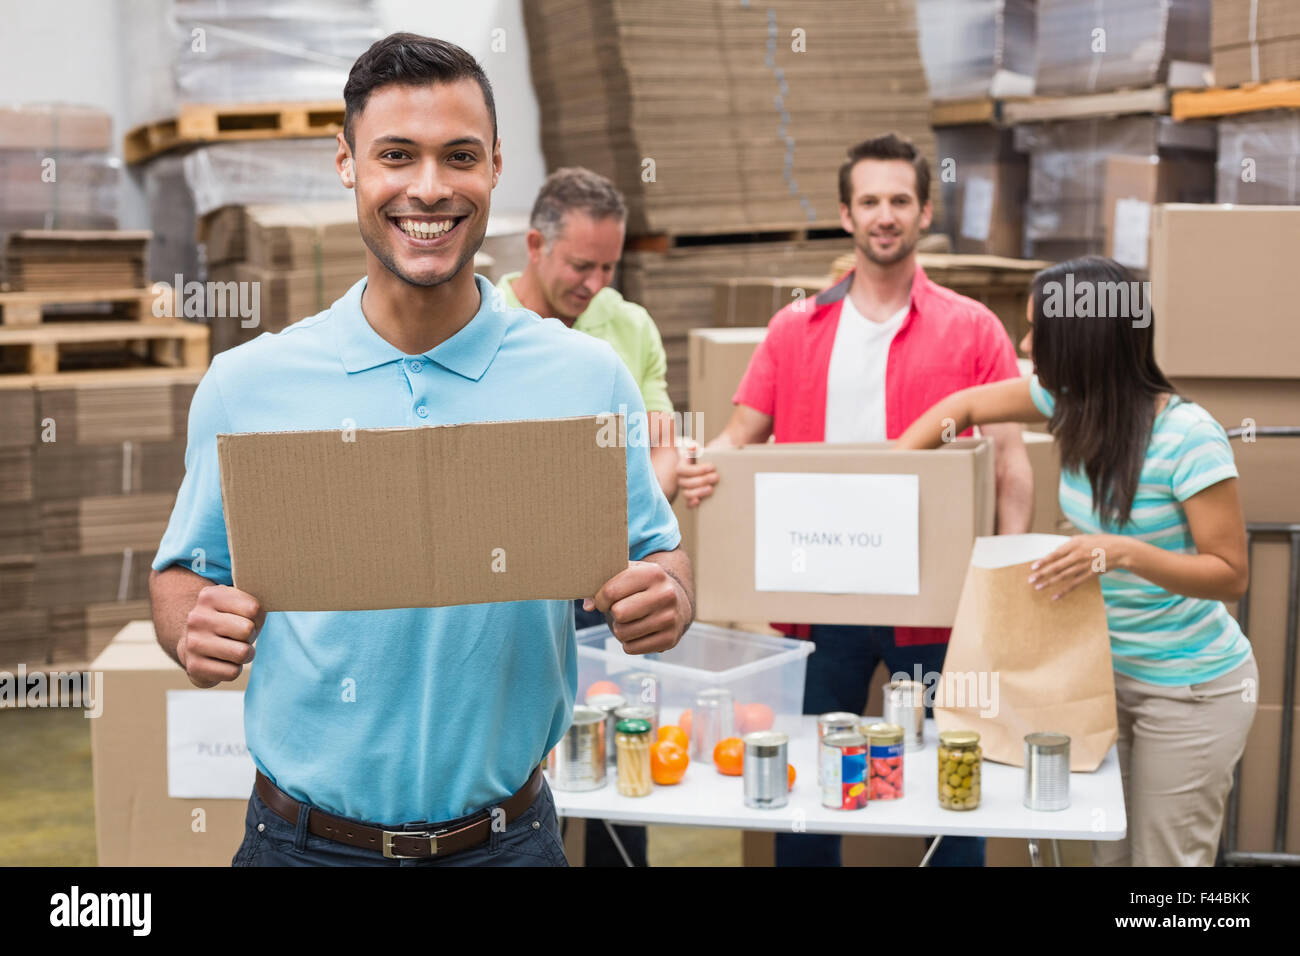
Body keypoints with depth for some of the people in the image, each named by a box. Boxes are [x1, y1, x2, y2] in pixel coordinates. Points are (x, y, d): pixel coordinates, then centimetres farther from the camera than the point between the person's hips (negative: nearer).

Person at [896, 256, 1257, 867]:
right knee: (1109, 852, 12)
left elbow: (1231, 575, -20)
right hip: (1109, 671, 6)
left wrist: (1123, 552, -35)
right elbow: (966, 405, 9)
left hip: (1190, 690, -6)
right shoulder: (1073, 402, -4)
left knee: (1165, 858, 3)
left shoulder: (1188, 438, -23)